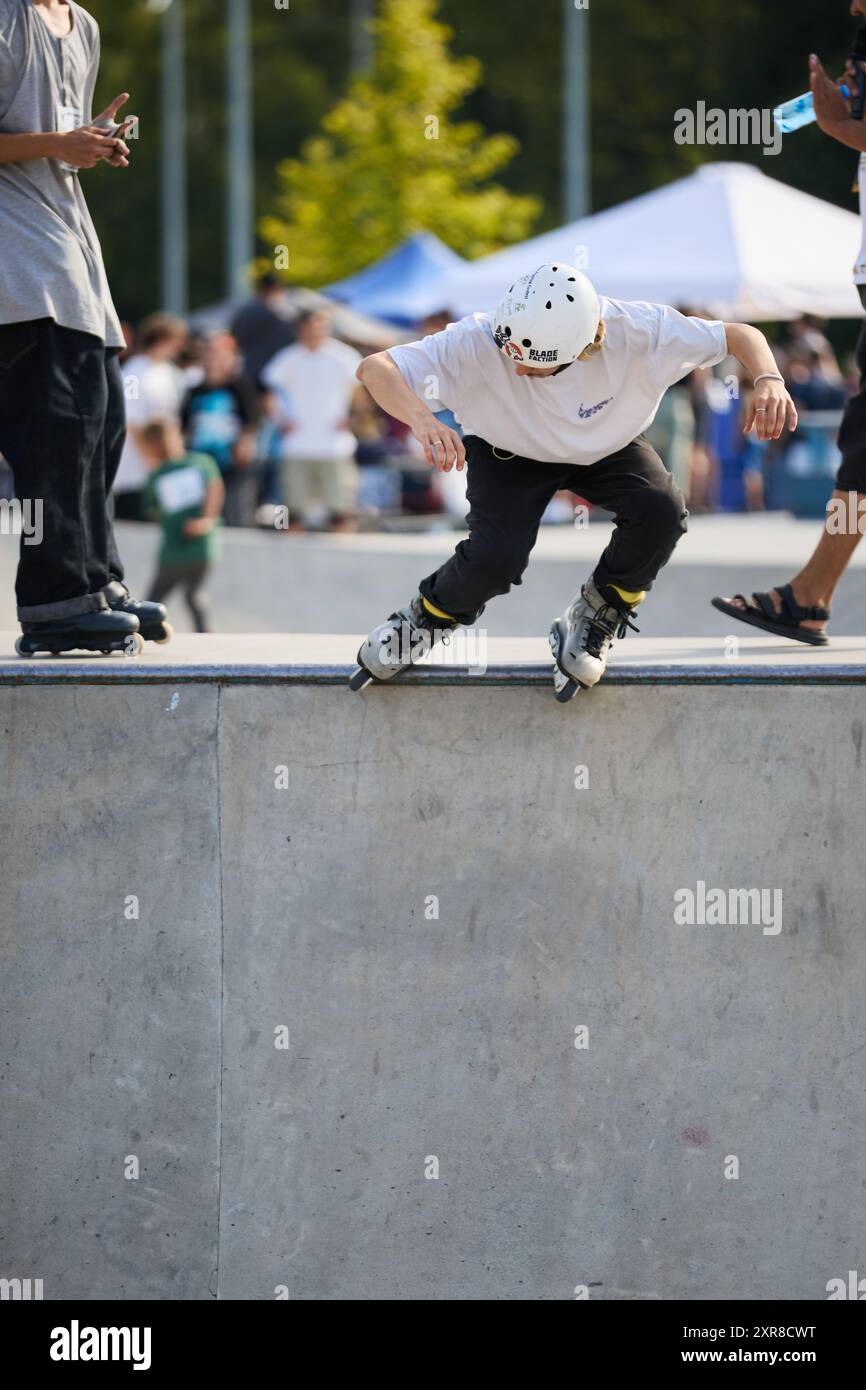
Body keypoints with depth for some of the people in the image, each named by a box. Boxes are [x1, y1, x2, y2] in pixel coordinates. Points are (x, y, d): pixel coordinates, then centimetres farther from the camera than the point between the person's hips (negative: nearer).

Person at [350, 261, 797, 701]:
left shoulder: (635, 330, -35)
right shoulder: (480, 342, -38)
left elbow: (739, 336, -23)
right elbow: (375, 368, -42)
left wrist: (768, 379, -45)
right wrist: (421, 419, -62)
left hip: (605, 447, 1)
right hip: (511, 451, -1)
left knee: (661, 511, -27)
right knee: (496, 556, -26)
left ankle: (595, 621, 0)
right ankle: (428, 616, 10)